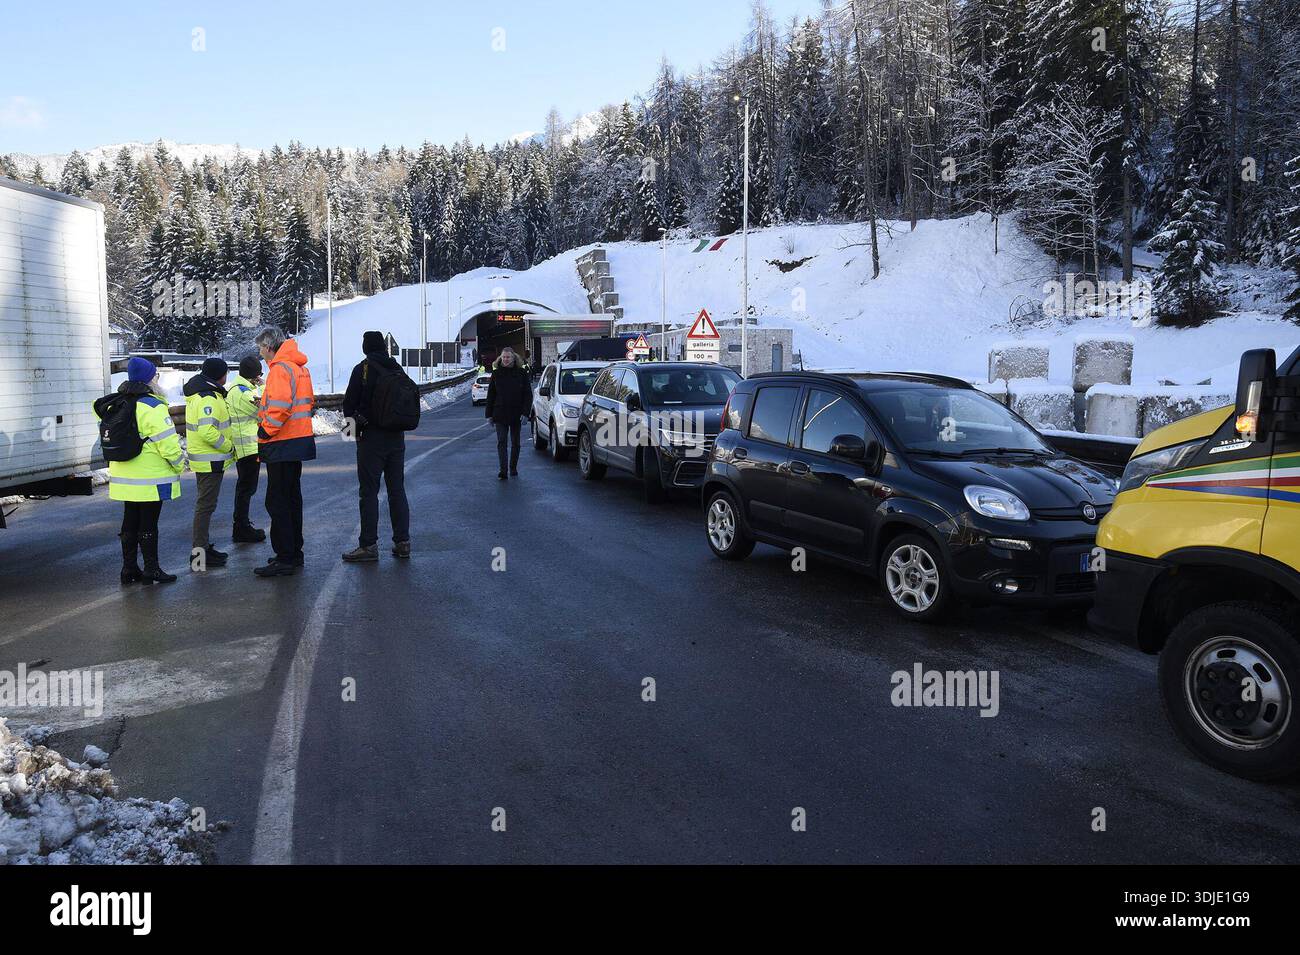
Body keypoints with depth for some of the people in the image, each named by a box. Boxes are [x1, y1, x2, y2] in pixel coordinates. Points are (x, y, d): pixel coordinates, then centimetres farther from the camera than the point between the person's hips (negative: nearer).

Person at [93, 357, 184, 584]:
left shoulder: (117, 405, 8)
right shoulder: (153, 407, -16)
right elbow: (167, 442, -18)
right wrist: (180, 464, -4)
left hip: (125, 477, 7)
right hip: (150, 478, -7)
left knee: (130, 522, 14)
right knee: (148, 524, 0)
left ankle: (129, 568, 21)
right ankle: (151, 569, 7)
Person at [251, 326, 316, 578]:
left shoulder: (280, 368, -15)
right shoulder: (299, 367, 15)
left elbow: (279, 408, -25)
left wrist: (265, 433, -16)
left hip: (282, 444, -10)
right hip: (299, 440, 10)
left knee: (277, 502, -5)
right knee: (292, 498, 17)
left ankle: (285, 559, -3)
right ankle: (294, 552, 25)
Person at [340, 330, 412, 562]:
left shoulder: (362, 369, -9)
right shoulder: (399, 370, 7)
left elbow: (349, 403, -7)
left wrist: (352, 418, 12)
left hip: (371, 438, -5)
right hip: (396, 438, 6)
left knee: (369, 492, -1)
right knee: (397, 490, 10)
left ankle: (369, 545, 0)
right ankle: (402, 542, 12)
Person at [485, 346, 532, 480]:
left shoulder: (521, 373, 0)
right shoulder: (496, 374, 4)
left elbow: (528, 394, -1)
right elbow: (490, 395, 7)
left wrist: (525, 412, -10)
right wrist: (489, 414, 3)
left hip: (516, 414, 0)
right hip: (500, 415, 0)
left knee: (515, 442, 10)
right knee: (501, 442, -7)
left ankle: (513, 468, 25)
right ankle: (503, 471, -11)